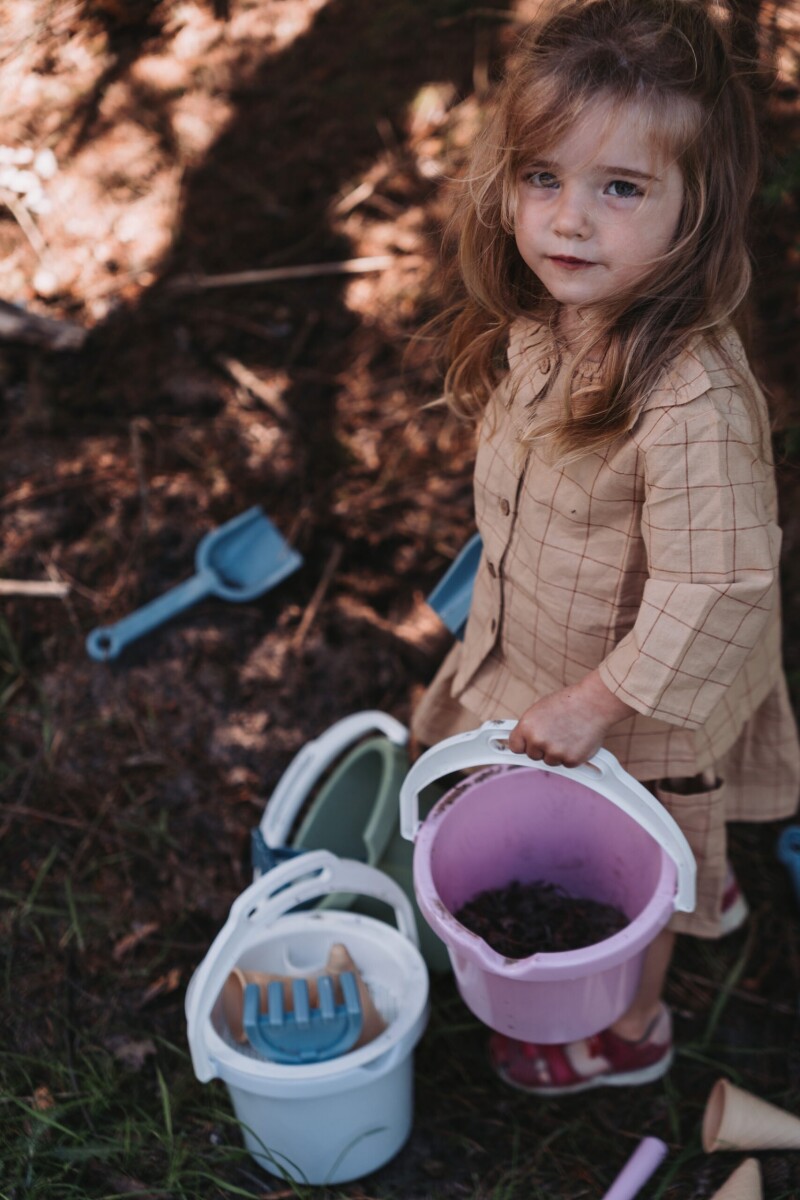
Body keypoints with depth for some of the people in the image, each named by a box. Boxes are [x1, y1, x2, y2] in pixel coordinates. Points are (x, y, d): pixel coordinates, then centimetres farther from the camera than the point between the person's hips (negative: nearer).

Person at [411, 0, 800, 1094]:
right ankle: (705, 891, 67)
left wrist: (594, 704, -23)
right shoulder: (543, 319, -14)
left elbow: (711, 590, -32)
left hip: (640, 697, -7)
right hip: (535, 653, 7)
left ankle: (629, 1025, 52)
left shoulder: (694, 401, -39)